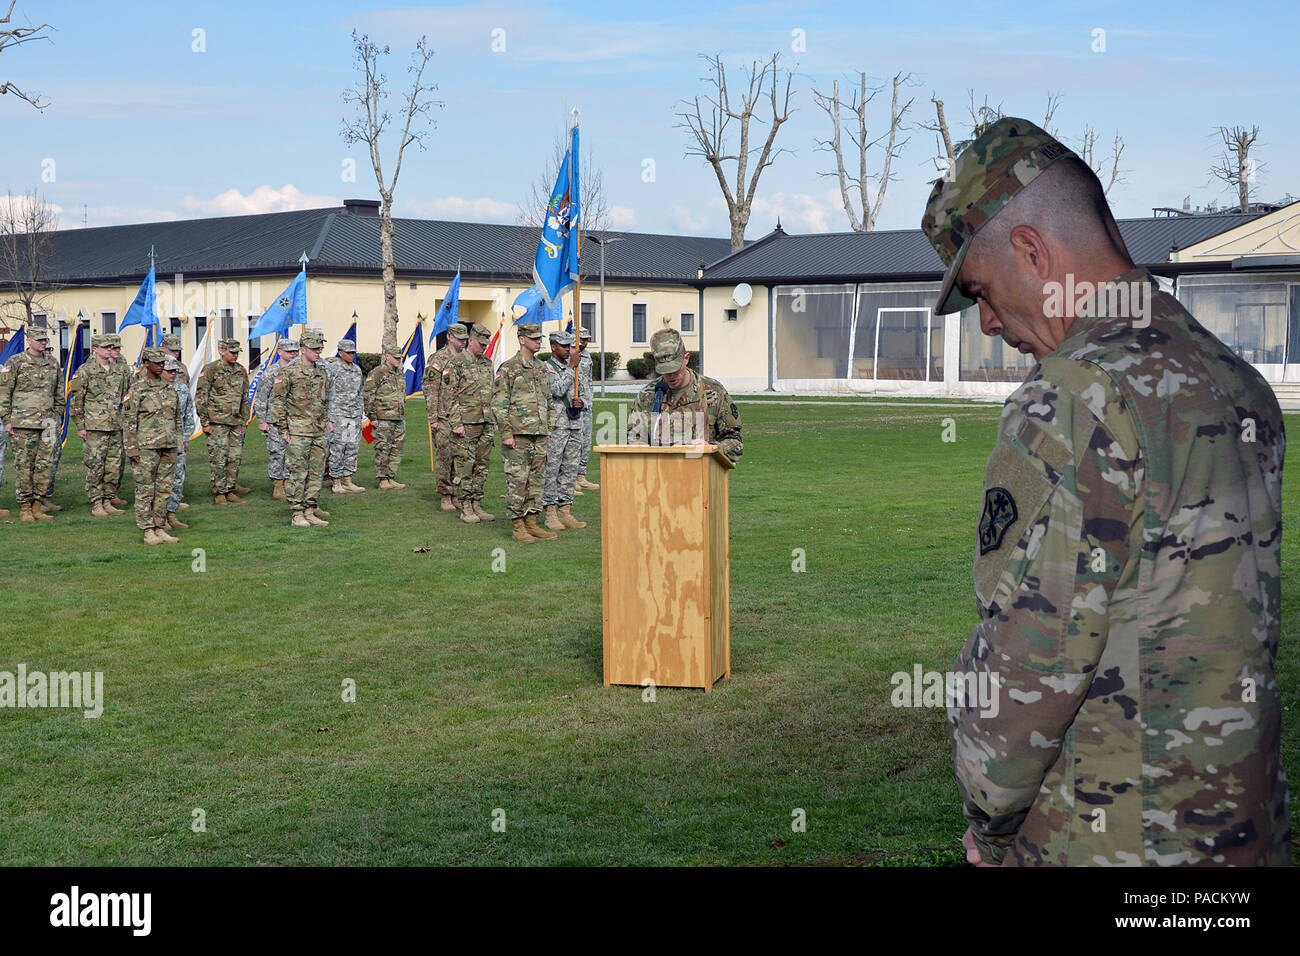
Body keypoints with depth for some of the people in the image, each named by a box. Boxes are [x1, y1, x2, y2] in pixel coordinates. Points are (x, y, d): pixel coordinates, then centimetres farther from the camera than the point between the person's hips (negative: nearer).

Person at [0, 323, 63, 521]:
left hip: (48, 422, 4)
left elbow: (59, 393, 21)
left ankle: (37, 505, 11)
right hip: (23, 423, -4)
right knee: (24, 466, -1)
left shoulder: (53, 363, 13)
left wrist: (57, 416, 16)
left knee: (44, 464, 3)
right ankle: (24, 507, 5)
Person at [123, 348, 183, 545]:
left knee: (164, 489, 8)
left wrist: (177, 444, 15)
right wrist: (132, 449, -12)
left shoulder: (170, 388, 12)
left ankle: (160, 528, 15)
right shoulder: (137, 389, -6)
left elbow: (177, 418, 19)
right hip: (146, 447, -6)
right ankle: (148, 531, 2)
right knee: (145, 490, -1)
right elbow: (128, 420, -8)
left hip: (168, 447, 6)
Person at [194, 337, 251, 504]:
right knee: (219, 459, -5)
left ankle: (230, 491, 15)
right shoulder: (210, 369, -7)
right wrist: (205, 422, -10)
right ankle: (219, 494, 1)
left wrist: (244, 420, 16)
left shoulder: (241, 371, 12)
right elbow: (200, 397, -7)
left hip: (236, 422, 6)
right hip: (217, 422, -6)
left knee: (236, 457, 6)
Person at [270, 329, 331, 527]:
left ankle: (311, 511, 14)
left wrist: (326, 422, 18)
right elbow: (277, 401, -6)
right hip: (297, 432, -6)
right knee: (298, 472, -5)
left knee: (316, 472, 7)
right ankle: (297, 514, -2)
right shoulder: (289, 372, -6)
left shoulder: (322, 373, 14)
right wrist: (282, 429, -9)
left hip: (318, 432, 6)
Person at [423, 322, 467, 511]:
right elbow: (430, 391, -7)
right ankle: (446, 497, 2)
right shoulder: (438, 360, -5)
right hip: (444, 418, -5)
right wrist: (432, 418, -12)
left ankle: (457, 495, 14)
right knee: (444, 457, -4)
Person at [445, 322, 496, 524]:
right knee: (465, 466, -3)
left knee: (482, 466, 8)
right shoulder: (457, 363, -7)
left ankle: (477, 505, 15)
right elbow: (449, 396, -9)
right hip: (465, 424, -6)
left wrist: (492, 420, 16)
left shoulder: (487, 363, 14)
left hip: (486, 424, 7)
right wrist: (456, 423, -14)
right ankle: (466, 509, 1)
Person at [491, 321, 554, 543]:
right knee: (517, 481, -5)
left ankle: (532, 523, 15)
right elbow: (498, 403, -10)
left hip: (539, 435, 7)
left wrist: (548, 429, 16)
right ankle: (517, 527, 0)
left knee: (537, 480, 8)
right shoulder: (508, 368, -7)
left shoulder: (541, 368, 15)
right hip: (517, 435, -7)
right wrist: (506, 434, -15)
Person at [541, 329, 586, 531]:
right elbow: (558, 390, -20)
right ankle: (550, 513, -2)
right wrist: (571, 367, -15)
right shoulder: (546, 368, -5)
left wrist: (580, 403, 1)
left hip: (574, 424, 7)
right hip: (555, 425, -7)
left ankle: (565, 512, 11)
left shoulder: (572, 368, 17)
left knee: (570, 470, 7)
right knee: (551, 469, -5)